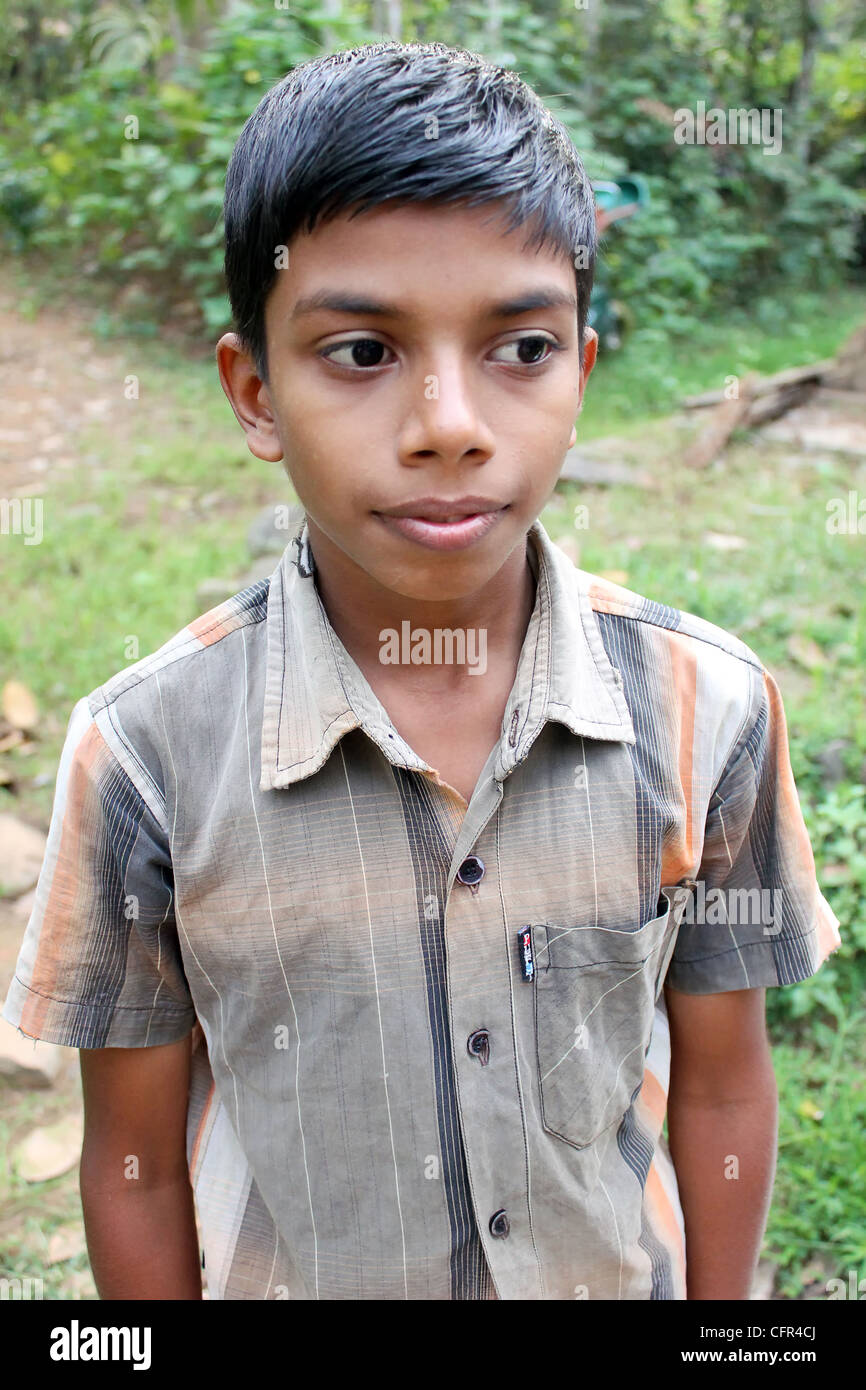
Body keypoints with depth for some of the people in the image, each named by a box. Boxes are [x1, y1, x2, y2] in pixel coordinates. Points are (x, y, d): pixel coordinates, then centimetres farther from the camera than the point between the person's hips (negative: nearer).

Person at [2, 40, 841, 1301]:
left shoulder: (707, 711, -17)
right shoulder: (147, 756, -21)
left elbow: (721, 1091, -5)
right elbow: (138, 1164, -9)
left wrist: (722, 1302, 2)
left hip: (622, 1277, 2)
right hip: (293, 1276, -1)